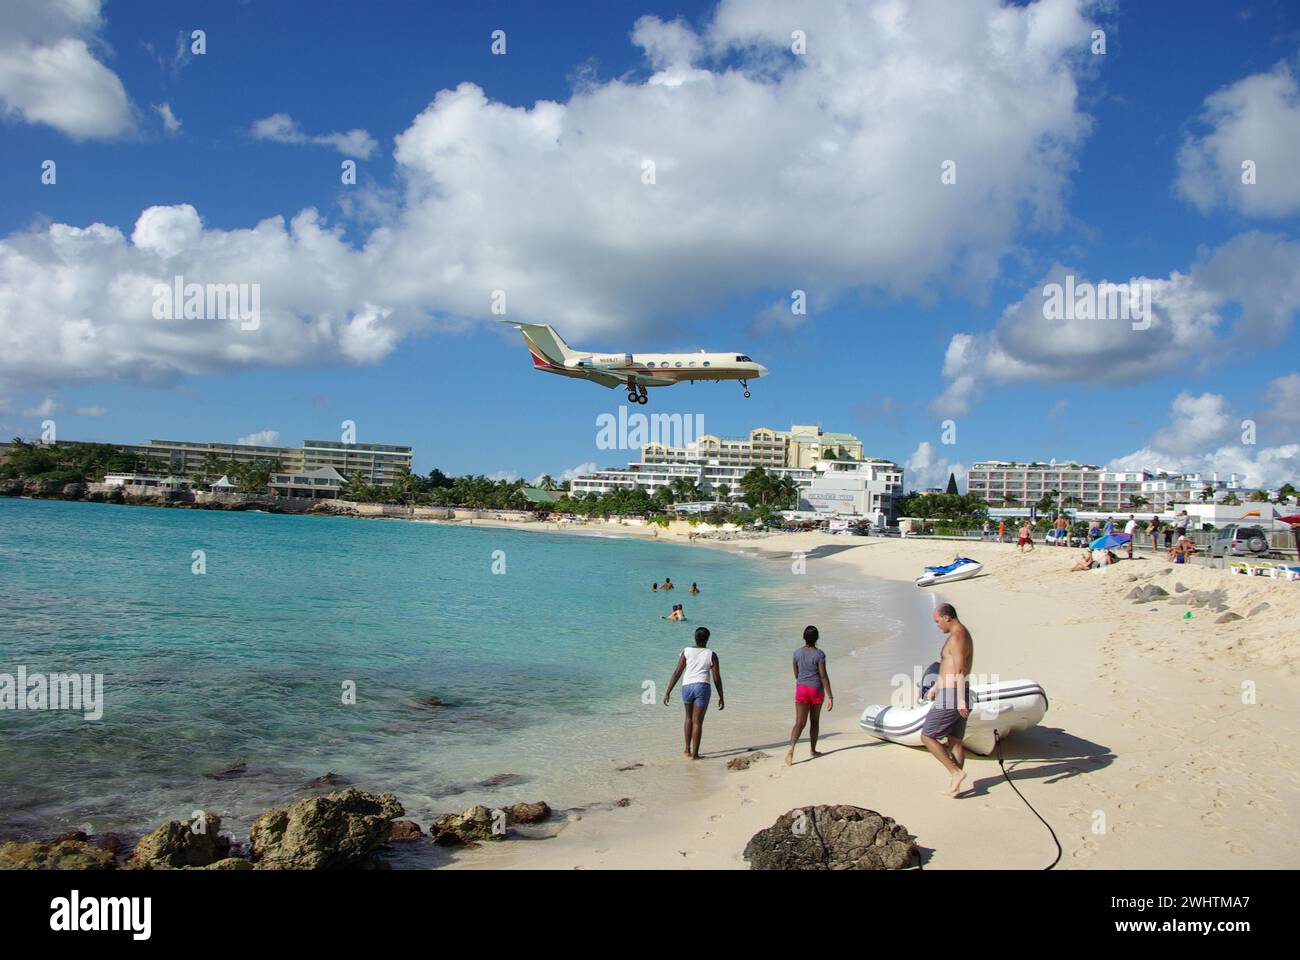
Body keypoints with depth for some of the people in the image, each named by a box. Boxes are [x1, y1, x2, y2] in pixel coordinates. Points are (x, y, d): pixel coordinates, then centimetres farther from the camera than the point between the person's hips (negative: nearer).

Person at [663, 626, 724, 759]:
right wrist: (721, 697, 10)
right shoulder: (711, 655, 3)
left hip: (687, 687, 2)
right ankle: (694, 754, 2)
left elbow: (677, 673, 0)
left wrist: (667, 692, 2)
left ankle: (687, 749, 26)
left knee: (689, 717, 24)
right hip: (702, 688, -2)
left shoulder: (686, 651, 5)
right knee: (698, 722, 3)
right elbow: (717, 678, 1)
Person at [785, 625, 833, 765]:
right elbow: (823, 676, -15)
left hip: (801, 689, 2)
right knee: (814, 721, 17)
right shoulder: (819, 654, -13)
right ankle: (813, 750, 29)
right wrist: (830, 697, -13)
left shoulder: (797, 653, 0)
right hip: (817, 690, -2)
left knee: (800, 722, -2)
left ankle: (791, 747, -24)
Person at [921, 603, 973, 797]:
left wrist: (960, 701, -29)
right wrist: (936, 686, 33)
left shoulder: (956, 637, -18)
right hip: (959, 696, 10)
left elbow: (960, 671, -25)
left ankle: (956, 772, -3)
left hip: (952, 697, -10)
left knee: (927, 737, -1)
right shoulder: (962, 635, 16)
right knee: (954, 741, 13)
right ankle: (955, 786, 17)